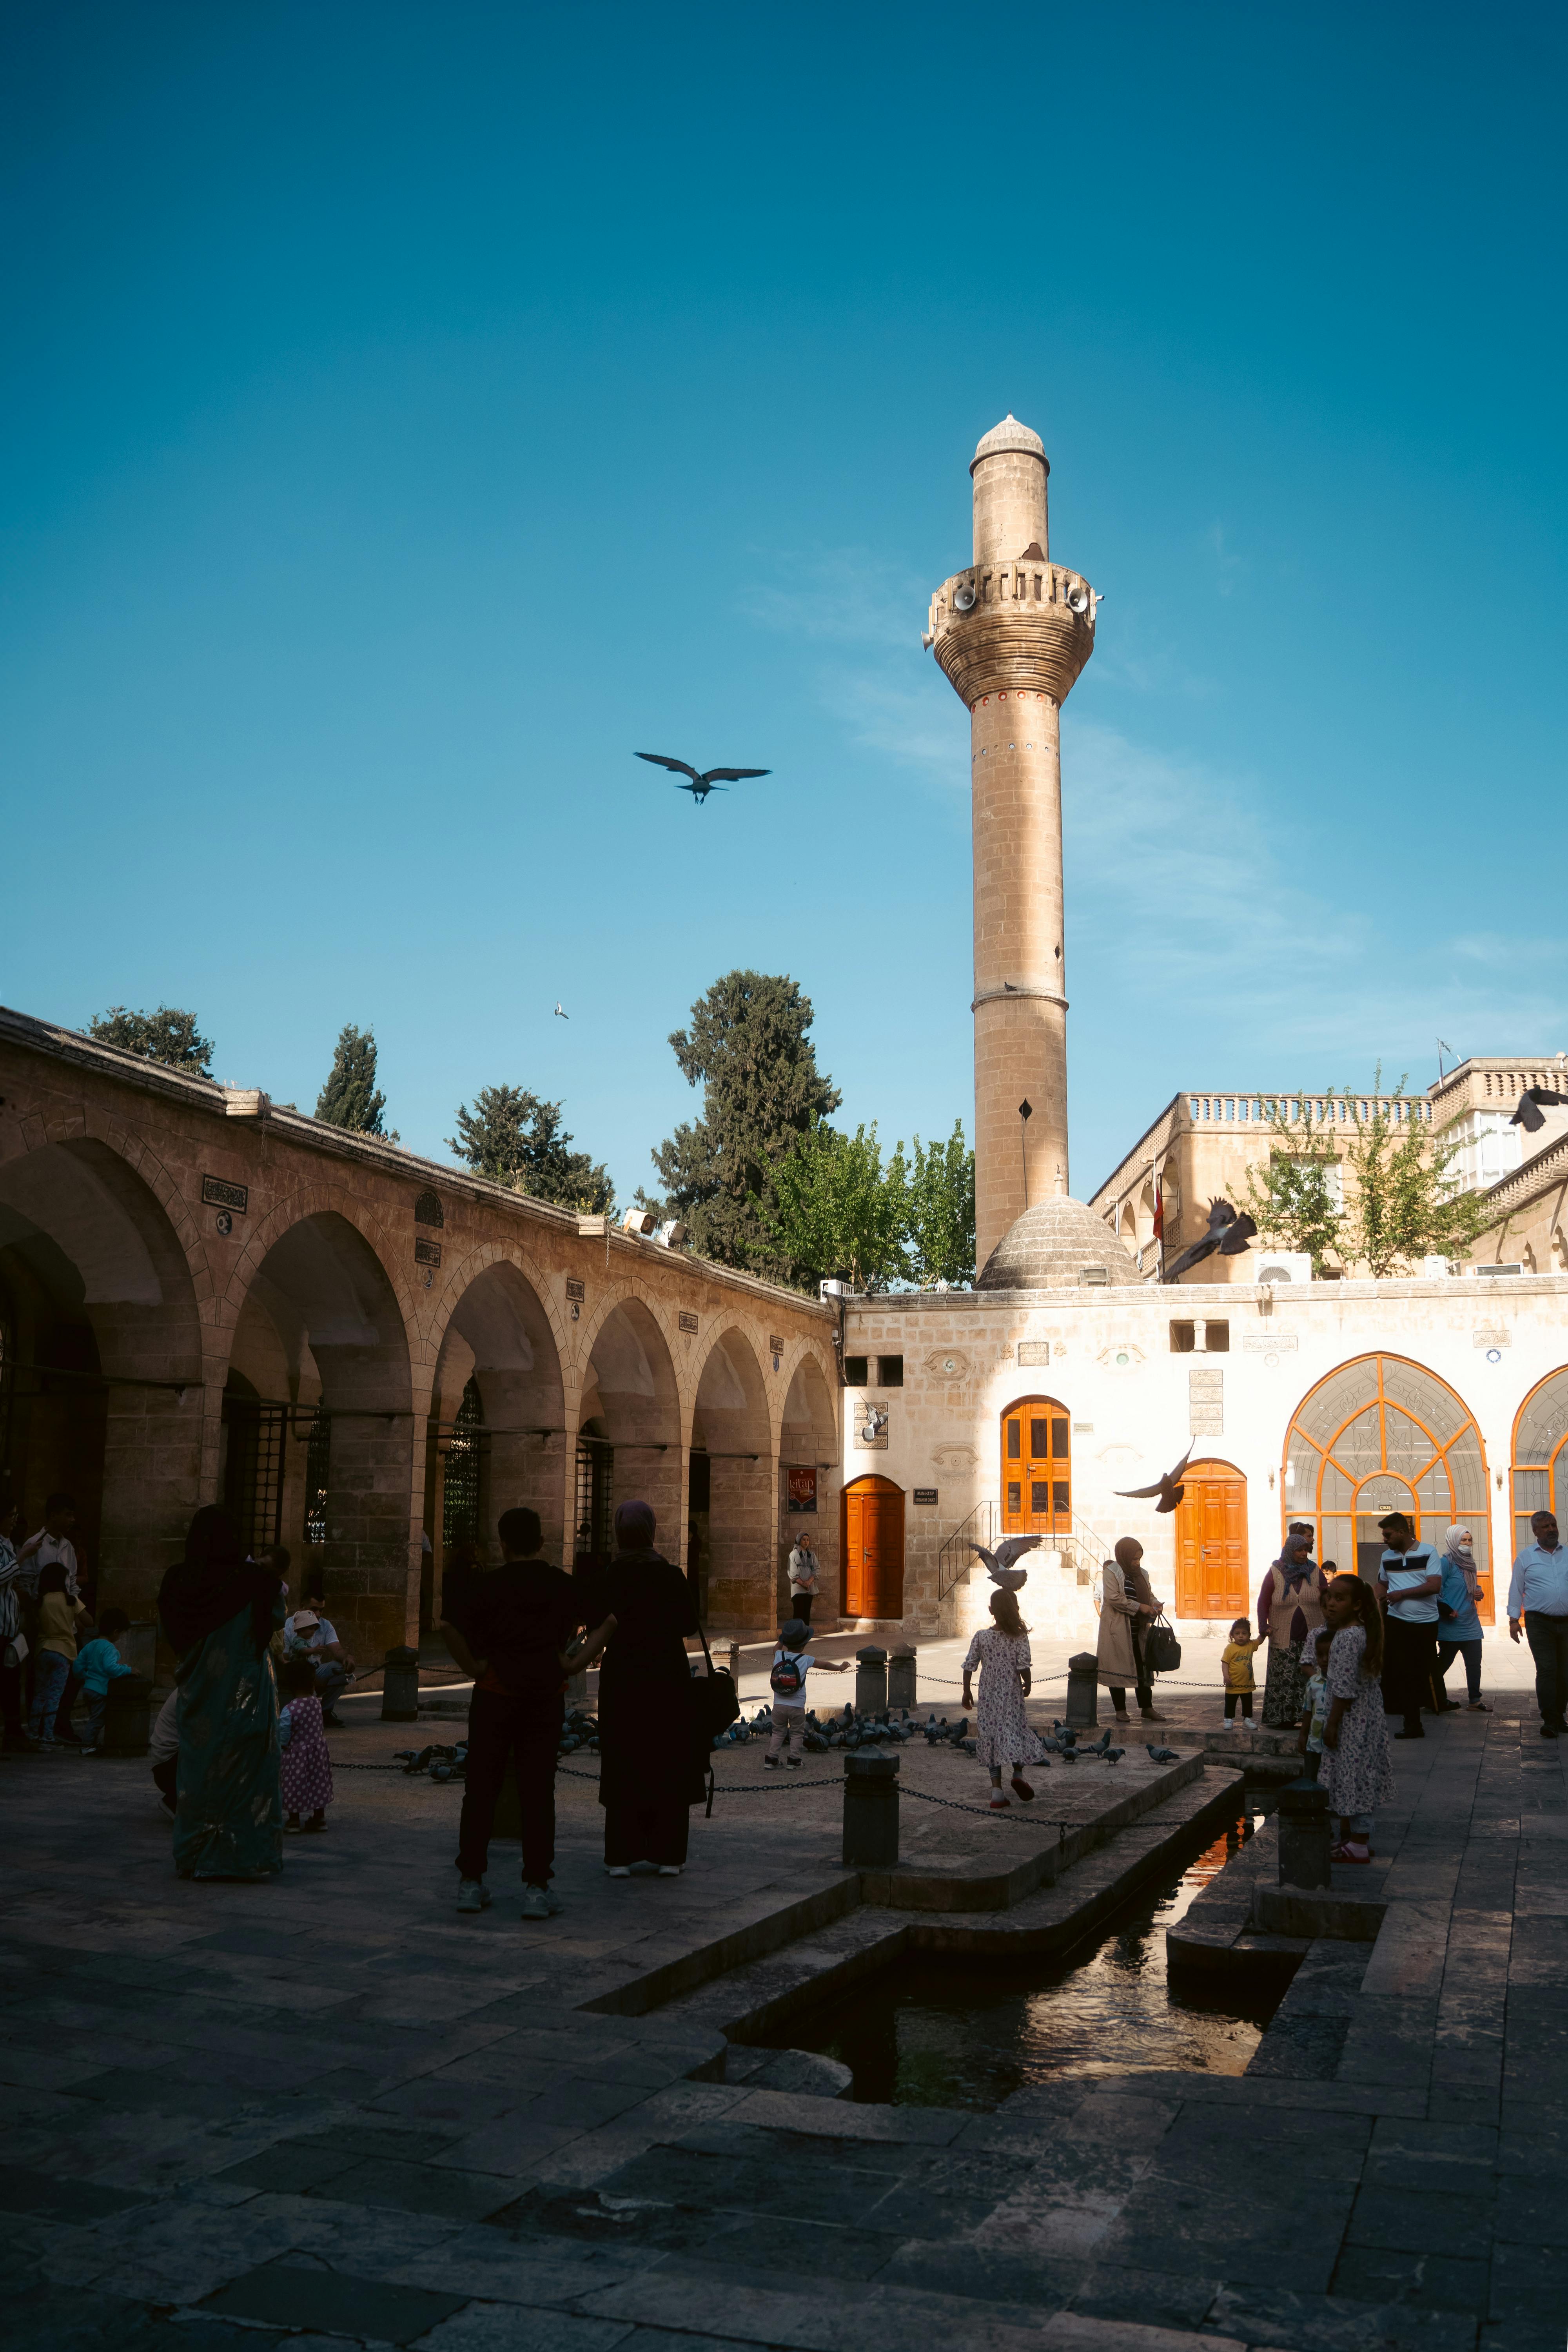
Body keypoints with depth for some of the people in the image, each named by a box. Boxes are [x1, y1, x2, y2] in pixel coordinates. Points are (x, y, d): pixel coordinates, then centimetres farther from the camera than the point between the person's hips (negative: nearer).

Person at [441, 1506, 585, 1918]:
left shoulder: (486, 1584, -7)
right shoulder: (565, 1587, 3)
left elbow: (450, 1626, -19)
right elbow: (571, 1633, 19)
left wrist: (473, 1667, -10)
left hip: (495, 1694, -1)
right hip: (547, 1697, 2)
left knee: (481, 1790, 9)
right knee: (538, 1792, 3)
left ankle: (471, 1883, 14)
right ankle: (537, 1888, 2)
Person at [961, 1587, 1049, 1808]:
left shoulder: (981, 1636, -5)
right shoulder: (1020, 1636, -11)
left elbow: (969, 1665, -3)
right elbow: (1024, 1666, -16)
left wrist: (967, 1691, 9)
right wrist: (1028, 1684, 4)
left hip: (988, 1696, 2)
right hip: (1011, 1695, -2)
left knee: (992, 1739, 9)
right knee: (1016, 1731, 15)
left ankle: (997, 1792, 6)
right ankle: (1018, 1773, -6)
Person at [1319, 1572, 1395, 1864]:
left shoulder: (1347, 1638, -23)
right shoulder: (1362, 1631, 7)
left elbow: (1345, 1689, -23)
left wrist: (1332, 1724, -18)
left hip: (1352, 1718, -10)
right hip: (1368, 1712, 10)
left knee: (1354, 1775, -1)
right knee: (1357, 1775, 16)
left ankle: (1359, 1845, 7)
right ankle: (1357, 1836, 26)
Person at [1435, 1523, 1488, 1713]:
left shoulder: (1470, 1563, 12)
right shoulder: (1446, 1563, -12)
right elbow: (1435, 1589, -15)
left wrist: (1478, 1592, 4)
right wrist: (1446, 1610, -20)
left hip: (1471, 1624, 7)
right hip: (1452, 1625, -7)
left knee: (1474, 1663, 7)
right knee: (1444, 1664, 3)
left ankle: (1475, 1701, 14)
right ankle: (1439, 1699, 14)